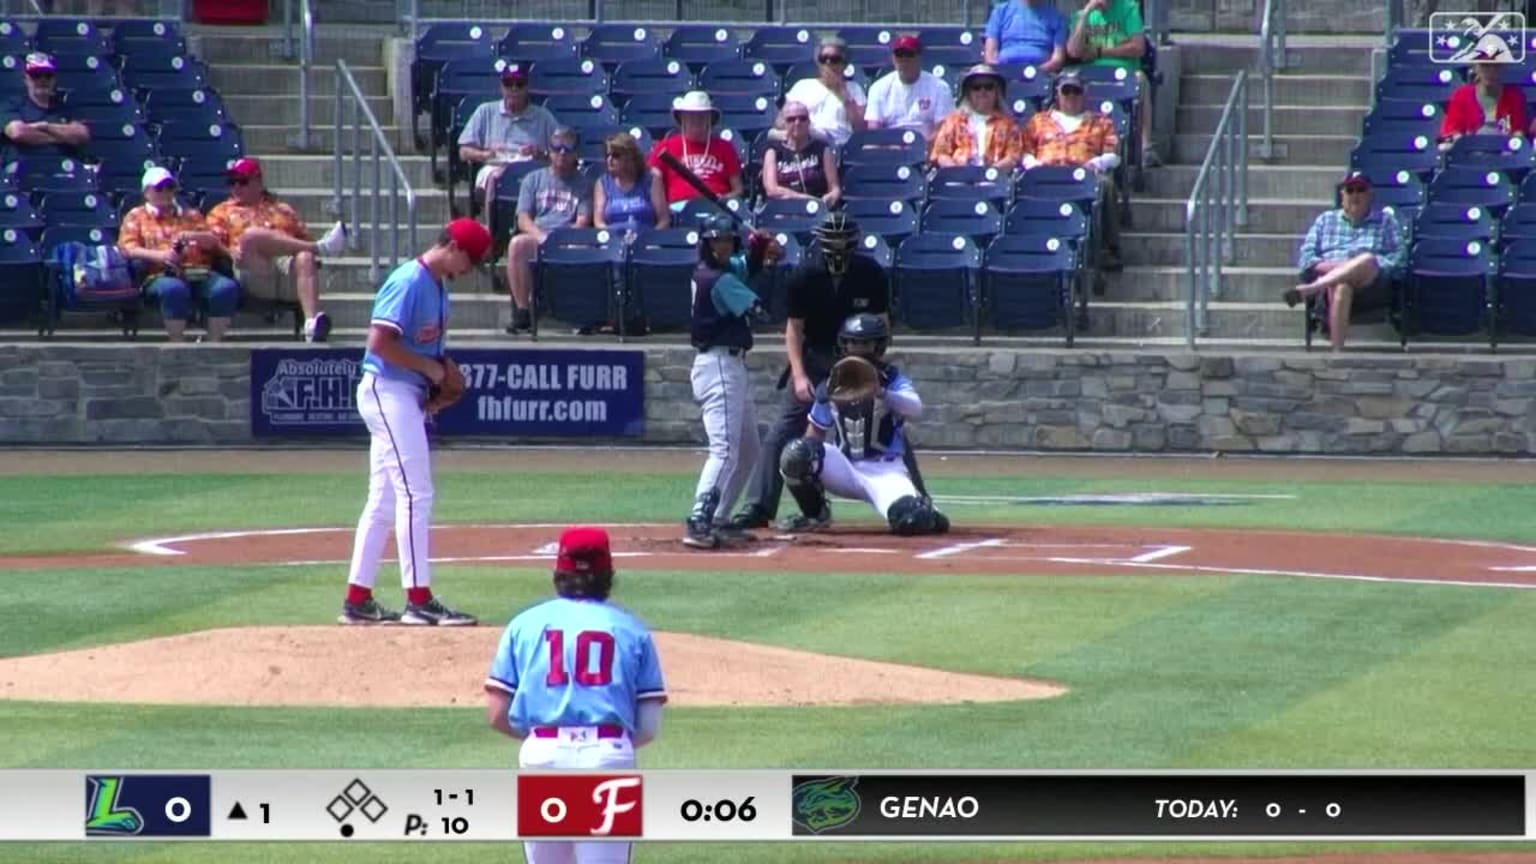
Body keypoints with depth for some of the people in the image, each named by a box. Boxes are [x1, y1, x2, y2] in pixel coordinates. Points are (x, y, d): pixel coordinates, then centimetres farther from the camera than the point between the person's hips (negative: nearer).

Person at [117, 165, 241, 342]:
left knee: (227, 287, -30)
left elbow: (213, 242, 19)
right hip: (162, 275, -3)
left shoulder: (191, 215, 30)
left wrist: (192, 236, -4)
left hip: (199, 273, 3)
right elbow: (128, 248, 5)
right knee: (174, 289, -41)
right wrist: (159, 255, -13)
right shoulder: (136, 216, 22)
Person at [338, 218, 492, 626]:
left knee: (383, 500, 11)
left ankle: (357, 600, 14)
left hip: (408, 395, 10)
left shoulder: (438, 286, 13)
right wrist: (429, 367, -17)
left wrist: (442, 373, 4)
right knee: (415, 494, -10)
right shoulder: (409, 281, -17)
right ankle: (419, 600, -9)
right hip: (387, 390, -10)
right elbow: (380, 342, -24)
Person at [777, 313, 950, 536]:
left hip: (884, 470, -3)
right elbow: (816, 433, 13)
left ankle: (924, 512, 11)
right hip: (844, 470, 3)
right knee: (795, 454, -25)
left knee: (910, 520, -31)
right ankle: (815, 514, 1)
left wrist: (881, 394, -48)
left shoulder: (894, 380, -7)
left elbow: (915, 409, -29)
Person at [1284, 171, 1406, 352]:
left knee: (1367, 260, -38)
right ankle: (1337, 350, -50)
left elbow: (1399, 257, 10)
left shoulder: (1386, 221, 23)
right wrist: (1333, 267, -6)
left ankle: (1307, 290, -45)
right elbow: (1305, 258, 16)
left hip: (1371, 286, 0)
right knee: (1341, 287, -40)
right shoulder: (1325, 220, 26)